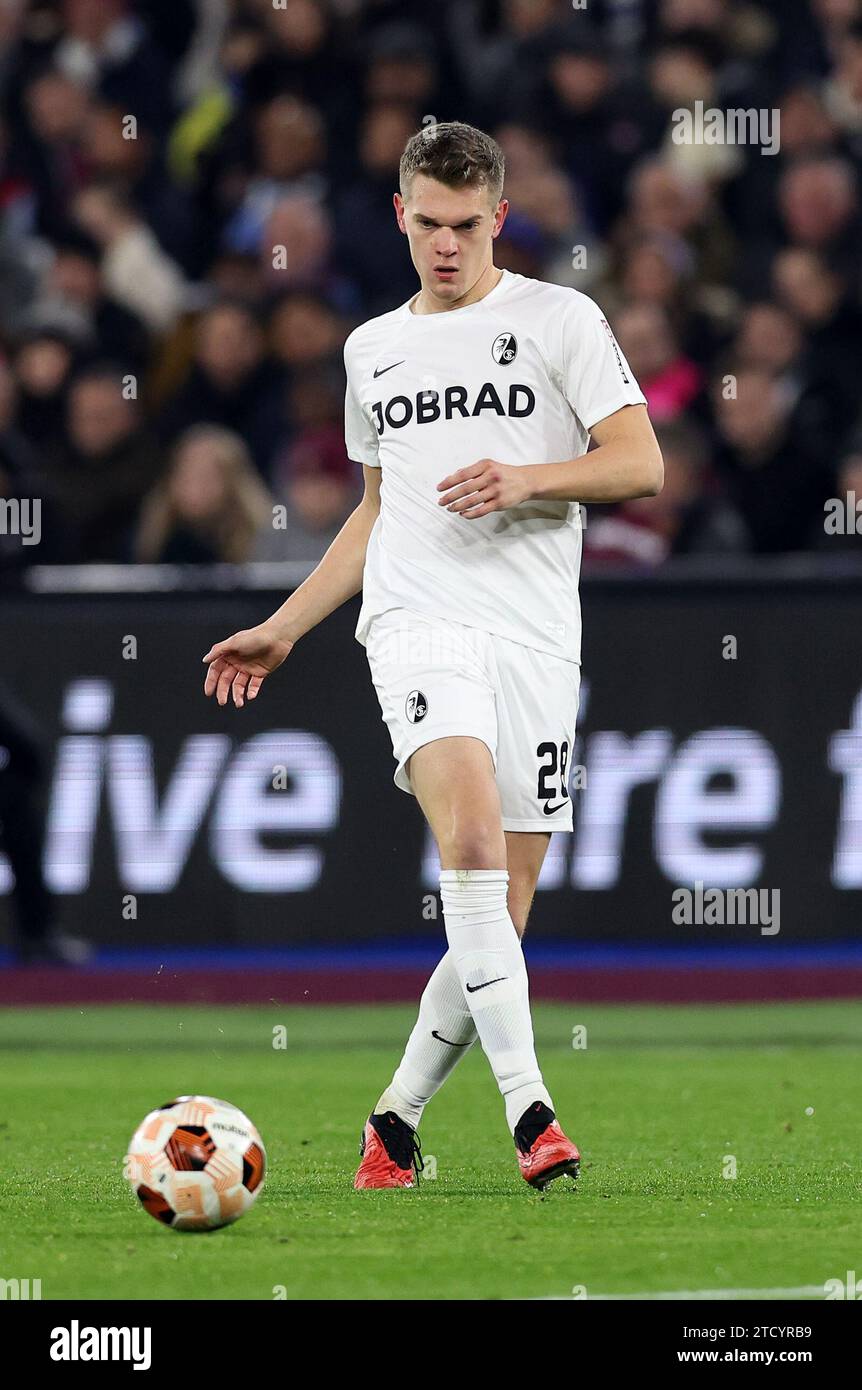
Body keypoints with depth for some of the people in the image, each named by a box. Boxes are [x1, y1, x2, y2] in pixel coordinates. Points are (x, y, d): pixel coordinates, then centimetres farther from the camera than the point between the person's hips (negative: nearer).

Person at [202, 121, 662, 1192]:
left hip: (536, 638, -1)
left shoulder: (559, 320, 7)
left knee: (502, 910, -1)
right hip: (416, 622, 1)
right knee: (472, 830, -27)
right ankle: (528, 1107, -32)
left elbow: (640, 464, 1)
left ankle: (397, 1120, 18)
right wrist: (284, 629, 26)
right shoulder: (373, 349, 19)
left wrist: (526, 478, -15)